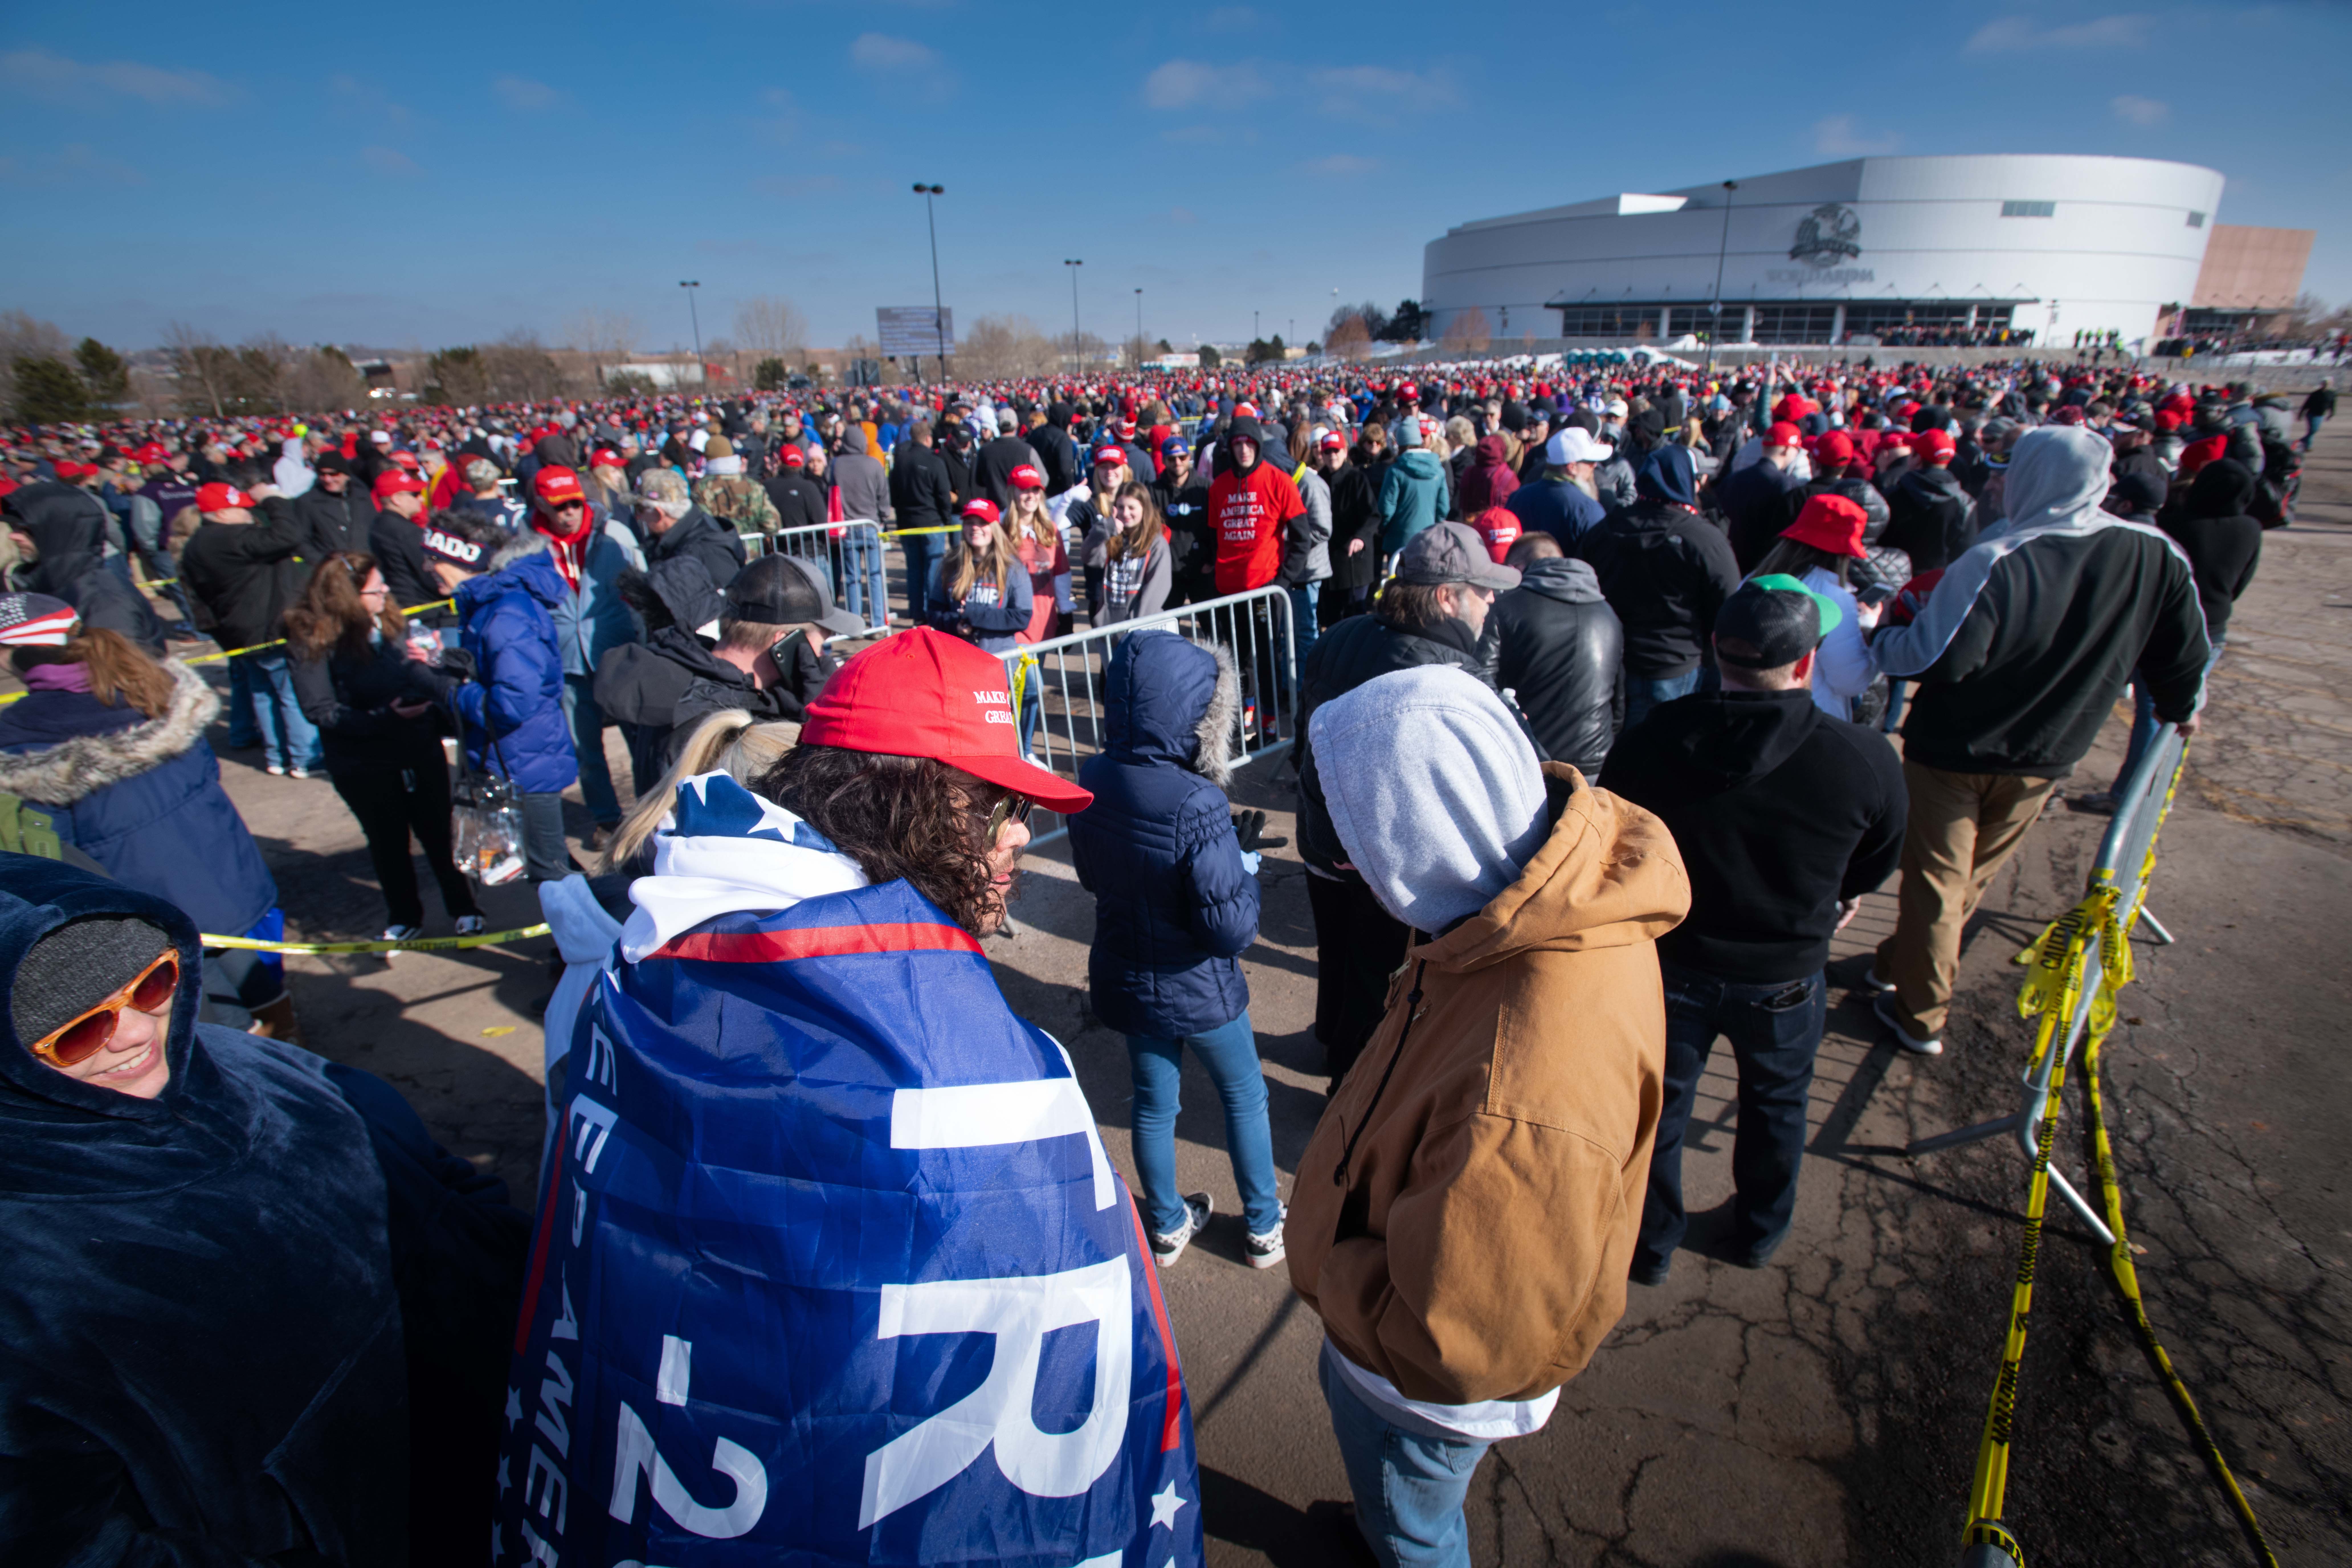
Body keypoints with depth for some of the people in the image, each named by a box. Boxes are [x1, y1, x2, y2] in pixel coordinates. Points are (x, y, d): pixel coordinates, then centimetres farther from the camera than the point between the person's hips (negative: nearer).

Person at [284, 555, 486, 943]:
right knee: (388, 842, 13)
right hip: (362, 762, -3)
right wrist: (383, 718, -27)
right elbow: (321, 711, -16)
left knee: (439, 831, 12)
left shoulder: (392, 620, -1)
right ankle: (405, 918, 33)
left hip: (420, 748, 3)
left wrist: (431, 662, -18)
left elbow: (439, 687, 4)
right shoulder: (314, 642, -13)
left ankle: (464, 908, 30)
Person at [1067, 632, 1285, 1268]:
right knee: (1245, 1097, 21)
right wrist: (1245, 864, -10)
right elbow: (1233, 930, -27)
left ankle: (1167, 1226, 44)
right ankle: (1264, 1227, 40)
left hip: (1125, 979, 5)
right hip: (1197, 989, -5)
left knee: (1153, 1102, 23)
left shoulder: (1093, 780, -12)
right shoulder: (1196, 803, -32)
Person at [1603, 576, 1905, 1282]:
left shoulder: (1645, 742, -21)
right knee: (1776, 1103, 27)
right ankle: (1759, 1232, 49)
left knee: (1659, 1103, 20)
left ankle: (1651, 1244, 39)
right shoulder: (1865, 761, -23)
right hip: (1784, 980, 0)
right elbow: (1875, 869, -3)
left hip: (1670, 965, 0)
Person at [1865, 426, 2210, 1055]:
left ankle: (1920, 1015, 19)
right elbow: (2187, 656, 6)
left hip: (1956, 751, -5)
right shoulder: (2159, 557, -6)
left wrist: (1886, 631, -5)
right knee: (1974, 877, 21)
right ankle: (1900, 966, 37)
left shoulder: (1995, 563, -25)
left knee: (1936, 882, 8)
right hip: (2045, 760, 5)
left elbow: (1936, 659, -26)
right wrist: (2181, 710, 27)